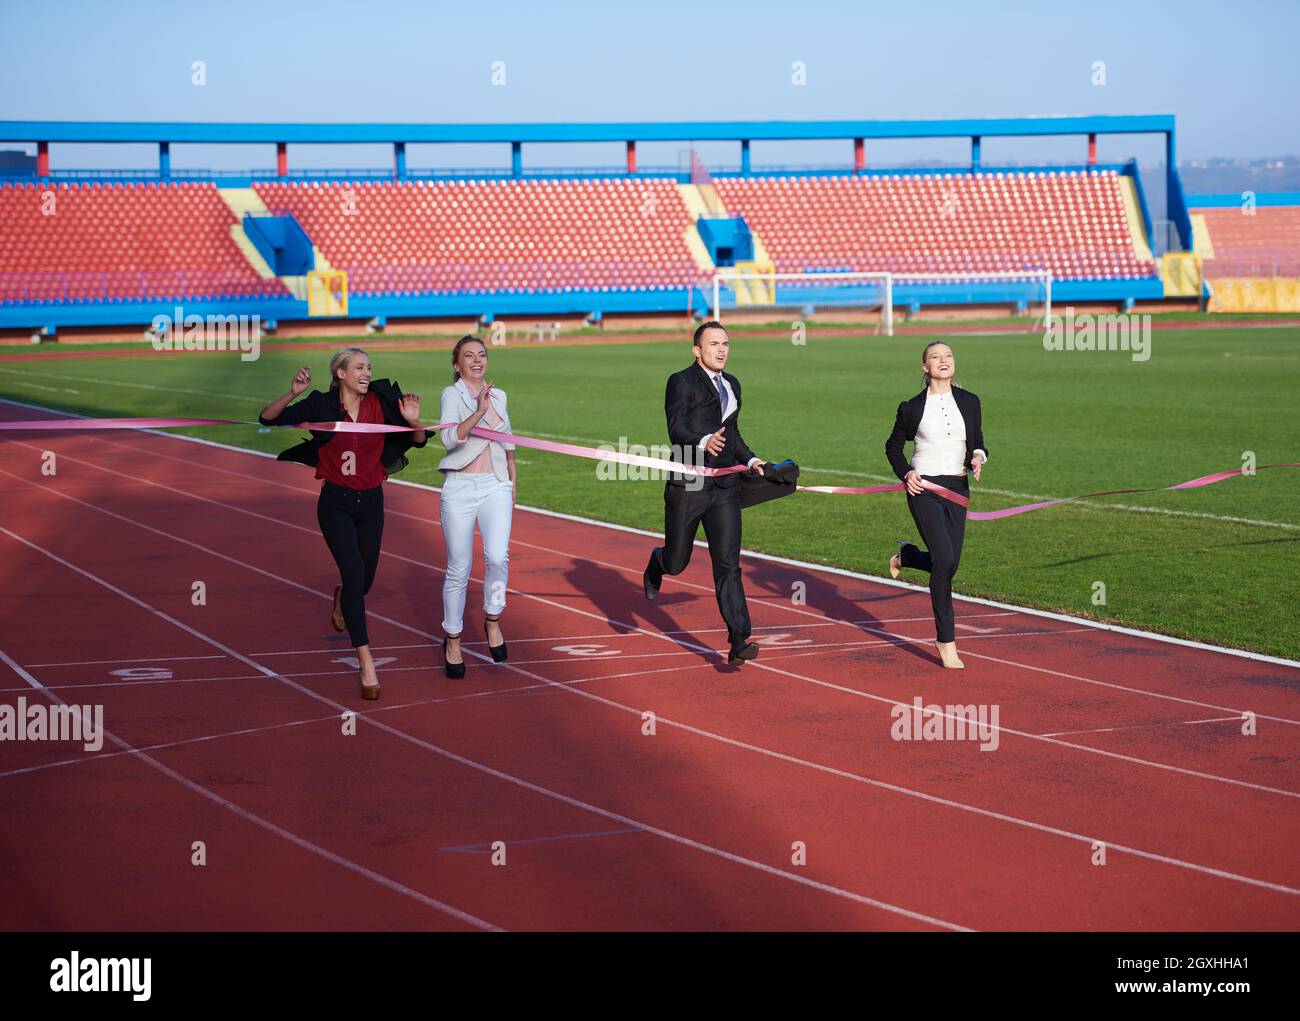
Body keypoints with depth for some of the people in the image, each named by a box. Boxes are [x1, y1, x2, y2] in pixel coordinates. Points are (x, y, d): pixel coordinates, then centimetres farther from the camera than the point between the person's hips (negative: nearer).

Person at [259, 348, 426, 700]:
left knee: (364, 580, 12)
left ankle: (341, 595, 53)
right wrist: (292, 394, -24)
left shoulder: (382, 402, -3)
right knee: (354, 572, -17)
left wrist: (413, 422, -18)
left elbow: (419, 441, 4)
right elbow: (268, 419, -7)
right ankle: (366, 664, -16)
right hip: (336, 502, -3)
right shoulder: (321, 406, -7)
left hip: (371, 501, 3)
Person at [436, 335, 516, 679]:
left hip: (495, 486, 3)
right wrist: (479, 412, -31)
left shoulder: (498, 396, 12)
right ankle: (452, 640, 18)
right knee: (459, 569, 1)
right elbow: (450, 438, -21)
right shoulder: (452, 395, -4)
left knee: (497, 556, -19)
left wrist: (512, 482, 24)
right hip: (460, 488, -3)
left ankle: (492, 620, 3)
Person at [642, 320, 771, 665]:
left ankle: (738, 641, -9)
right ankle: (657, 561, 47)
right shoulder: (681, 382, -6)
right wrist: (704, 442, -38)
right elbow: (677, 429, -20)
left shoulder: (732, 384, 16)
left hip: (725, 486, 4)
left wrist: (749, 459, 16)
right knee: (677, 562, 8)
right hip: (687, 487, -4)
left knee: (728, 564, -5)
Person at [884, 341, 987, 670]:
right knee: (945, 560, -16)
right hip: (924, 489, -4)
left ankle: (906, 556, 40)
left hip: (957, 489, 4)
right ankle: (946, 640, -6)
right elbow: (893, 445, 11)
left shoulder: (969, 402, 6)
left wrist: (978, 456, -9)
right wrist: (905, 473, -6)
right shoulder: (912, 407, -1)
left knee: (948, 562, 4)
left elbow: (978, 442, 14)